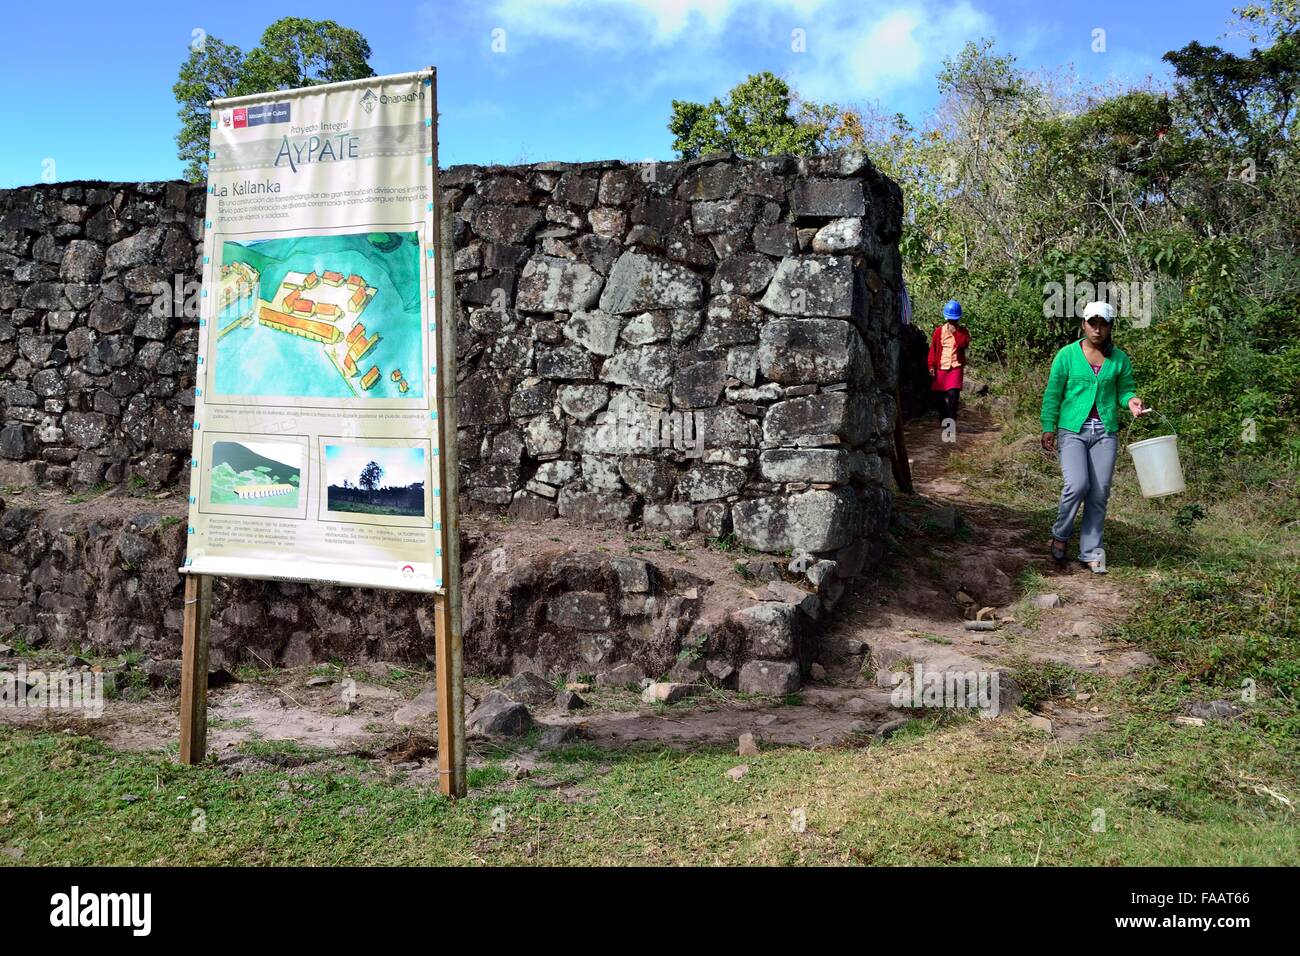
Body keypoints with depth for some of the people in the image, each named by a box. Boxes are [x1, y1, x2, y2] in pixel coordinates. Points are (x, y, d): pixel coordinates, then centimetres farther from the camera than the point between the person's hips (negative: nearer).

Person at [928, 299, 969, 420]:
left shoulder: (962, 331, 9)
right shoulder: (939, 331, 8)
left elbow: (964, 343, -10)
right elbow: (933, 349, 7)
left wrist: (955, 332, -11)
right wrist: (932, 366, 0)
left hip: (956, 367, -1)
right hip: (941, 368, 1)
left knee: (953, 395, -15)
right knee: (941, 396, 5)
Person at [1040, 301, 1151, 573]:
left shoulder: (1120, 359, 7)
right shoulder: (1068, 355, -1)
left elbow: (1125, 389, 11)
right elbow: (1053, 394, 1)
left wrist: (1131, 400, -13)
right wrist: (1048, 428, -5)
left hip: (1105, 432, 3)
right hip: (1073, 430, -3)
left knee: (1099, 493, 2)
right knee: (1077, 486, -17)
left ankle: (1091, 551, 13)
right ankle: (1060, 535, 9)